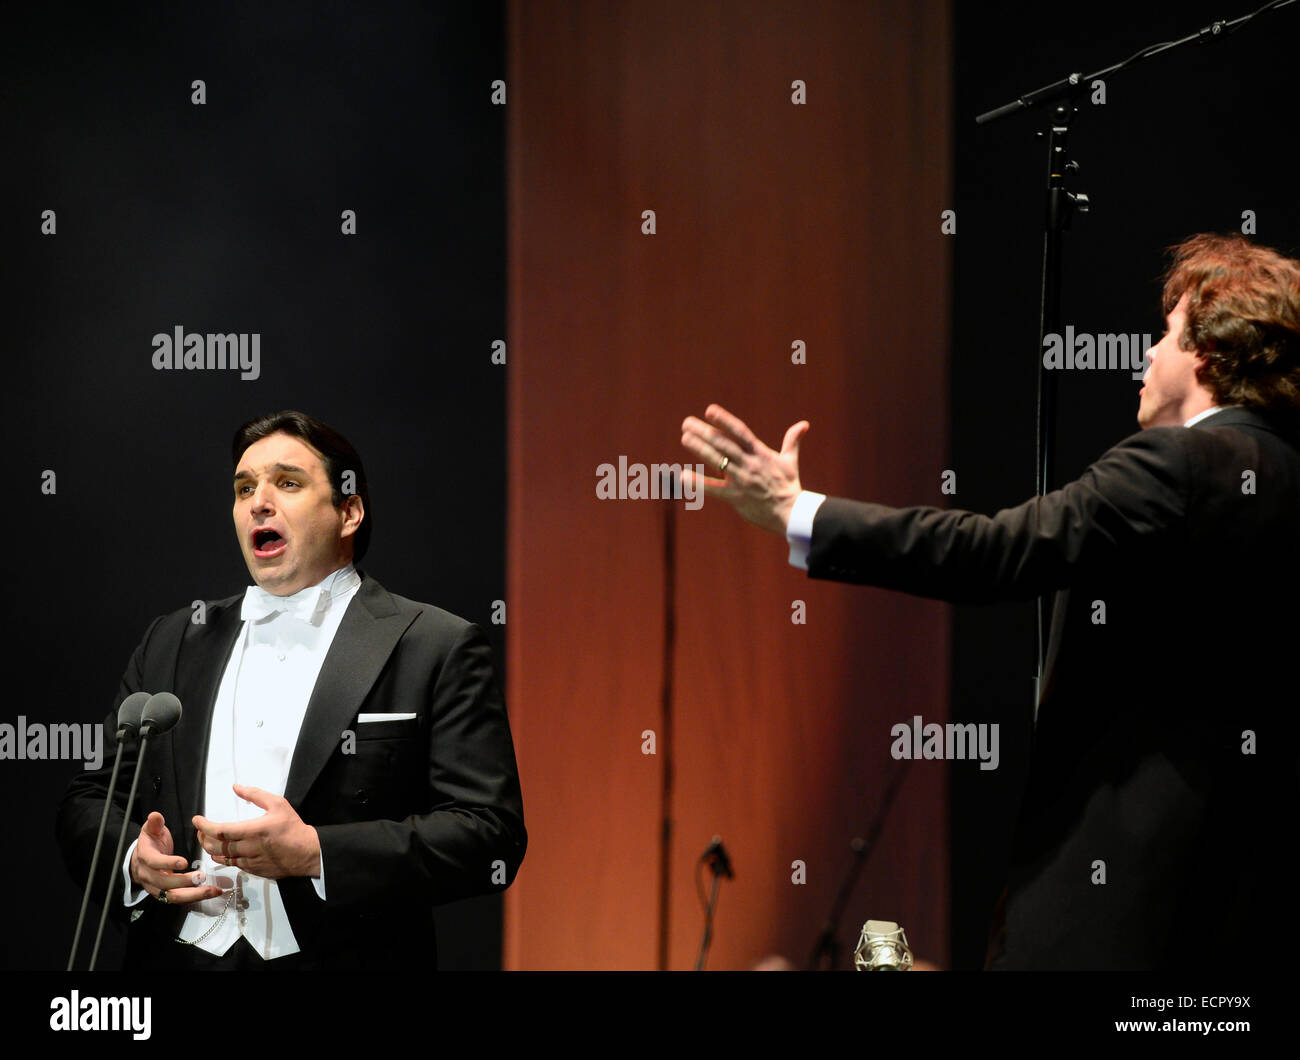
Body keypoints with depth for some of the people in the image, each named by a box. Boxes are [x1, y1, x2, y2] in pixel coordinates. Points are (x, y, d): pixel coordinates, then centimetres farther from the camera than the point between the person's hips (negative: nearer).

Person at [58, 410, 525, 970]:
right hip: (179, 953, 4)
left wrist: (315, 854, -22)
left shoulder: (437, 648, -5)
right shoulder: (172, 642, 10)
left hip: (340, 956, -3)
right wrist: (132, 859, -10)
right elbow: (89, 799, 12)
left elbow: (489, 834, -13)